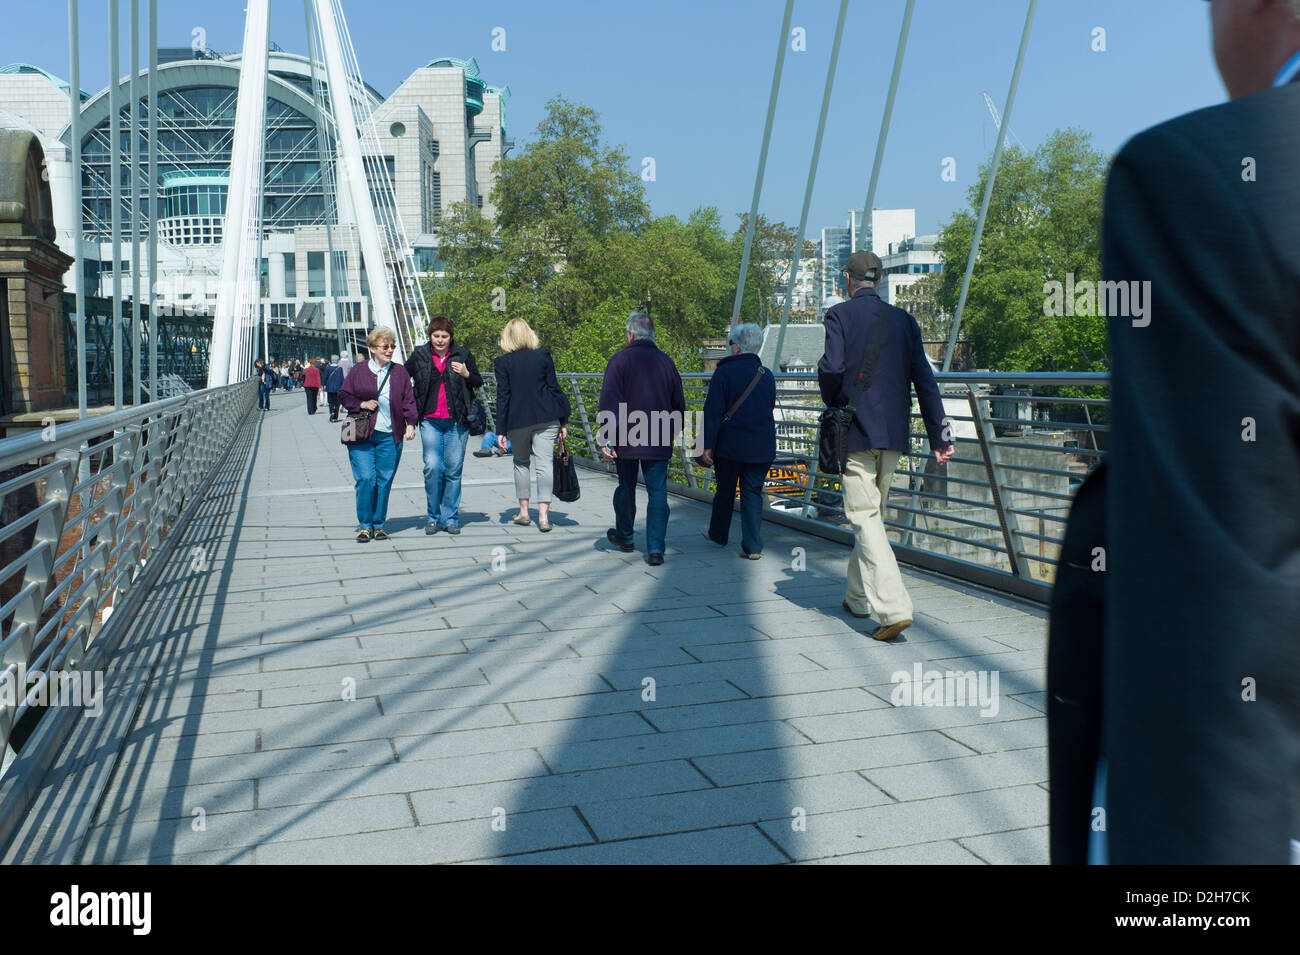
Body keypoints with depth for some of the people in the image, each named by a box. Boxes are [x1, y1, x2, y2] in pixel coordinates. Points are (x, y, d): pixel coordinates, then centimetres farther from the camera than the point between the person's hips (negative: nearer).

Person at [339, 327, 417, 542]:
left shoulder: (400, 372, 9)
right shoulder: (358, 371, 6)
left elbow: (408, 401, 7)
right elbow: (344, 395, 10)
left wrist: (410, 424, -6)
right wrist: (361, 404, -7)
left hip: (389, 436, 1)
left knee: (384, 481, 2)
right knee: (365, 478, -9)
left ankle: (379, 525, 15)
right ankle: (364, 525, 5)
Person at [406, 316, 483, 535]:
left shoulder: (462, 354, 4)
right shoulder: (419, 355, 5)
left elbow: (479, 383, 11)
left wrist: (466, 374, -9)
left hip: (457, 421, 0)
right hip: (430, 421, 0)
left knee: (454, 469, 2)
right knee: (432, 467, -9)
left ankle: (450, 518, 13)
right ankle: (434, 517, 6)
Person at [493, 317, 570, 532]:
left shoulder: (503, 362, -3)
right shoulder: (543, 356, 1)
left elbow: (503, 397, -4)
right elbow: (554, 388, 3)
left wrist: (501, 430, 0)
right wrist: (563, 421, 8)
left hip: (517, 420, 0)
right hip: (545, 418, 0)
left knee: (521, 463, 17)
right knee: (544, 464, -1)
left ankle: (524, 511, 21)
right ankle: (543, 515, -10)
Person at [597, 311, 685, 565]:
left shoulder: (619, 360, -4)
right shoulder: (666, 362, 7)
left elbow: (609, 403, -12)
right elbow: (679, 404, 14)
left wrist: (606, 439, -12)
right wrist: (673, 432, 28)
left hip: (626, 440, -2)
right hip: (659, 442, 2)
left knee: (626, 488, 15)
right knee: (658, 492, 1)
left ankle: (624, 536, 33)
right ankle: (655, 548, -6)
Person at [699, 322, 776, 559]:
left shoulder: (724, 372, -8)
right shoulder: (767, 375, 7)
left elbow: (713, 411, -12)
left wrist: (707, 445, -11)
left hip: (730, 445, -3)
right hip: (761, 448, 3)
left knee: (725, 491, 14)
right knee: (753, 494, 5)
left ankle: (718, 534, 32)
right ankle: (753, 546, -1)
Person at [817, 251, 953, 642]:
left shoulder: (839, 315, -4)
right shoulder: (903, 320, 9)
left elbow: (831, 367, -18)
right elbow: (924, 379, 5)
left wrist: (833, 405, 2)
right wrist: (939, 435, 6)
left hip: (855, 432, -5)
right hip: (894, 432, 5)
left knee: (864, 517, -5)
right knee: (874, 514, 18)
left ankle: (894, 608, -17)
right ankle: (858, 595, 32)